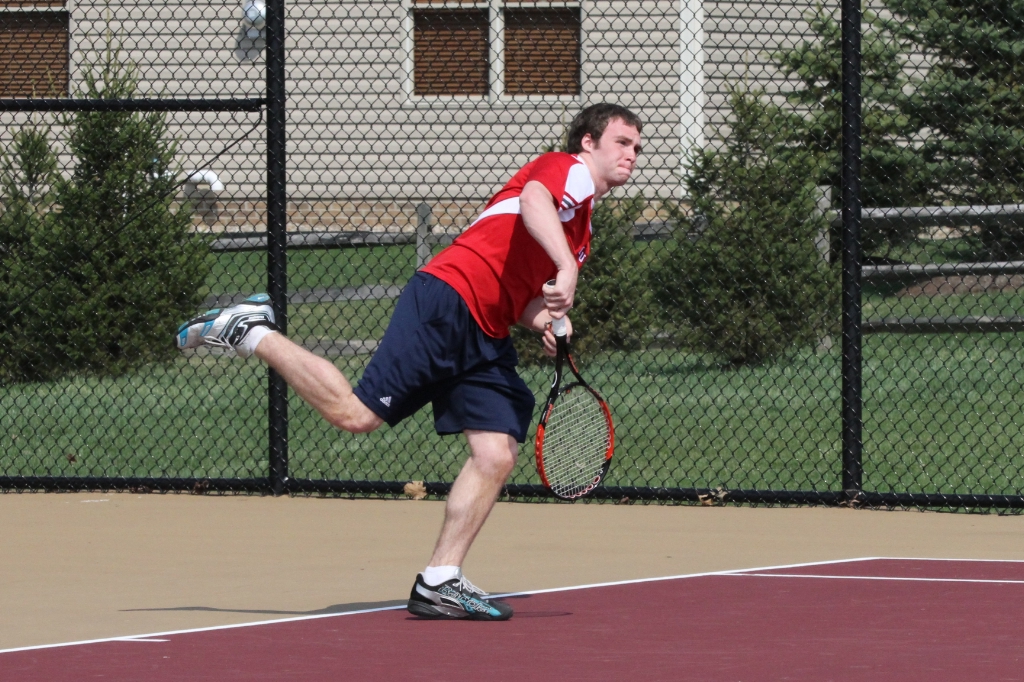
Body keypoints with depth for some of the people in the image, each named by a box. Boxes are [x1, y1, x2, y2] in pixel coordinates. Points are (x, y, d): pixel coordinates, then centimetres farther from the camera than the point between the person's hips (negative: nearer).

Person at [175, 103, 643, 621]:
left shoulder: (580, 232, 28)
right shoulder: (571, 169, 1)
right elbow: (533, 199, -24)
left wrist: (545, 322, 8)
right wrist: (567, 268, -34)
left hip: (483, 341, 10)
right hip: (446, 300, -9)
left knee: (498, 456, -4)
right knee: (354, 413, -15)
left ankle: (439, 583, -2)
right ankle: (251, 332, 1)